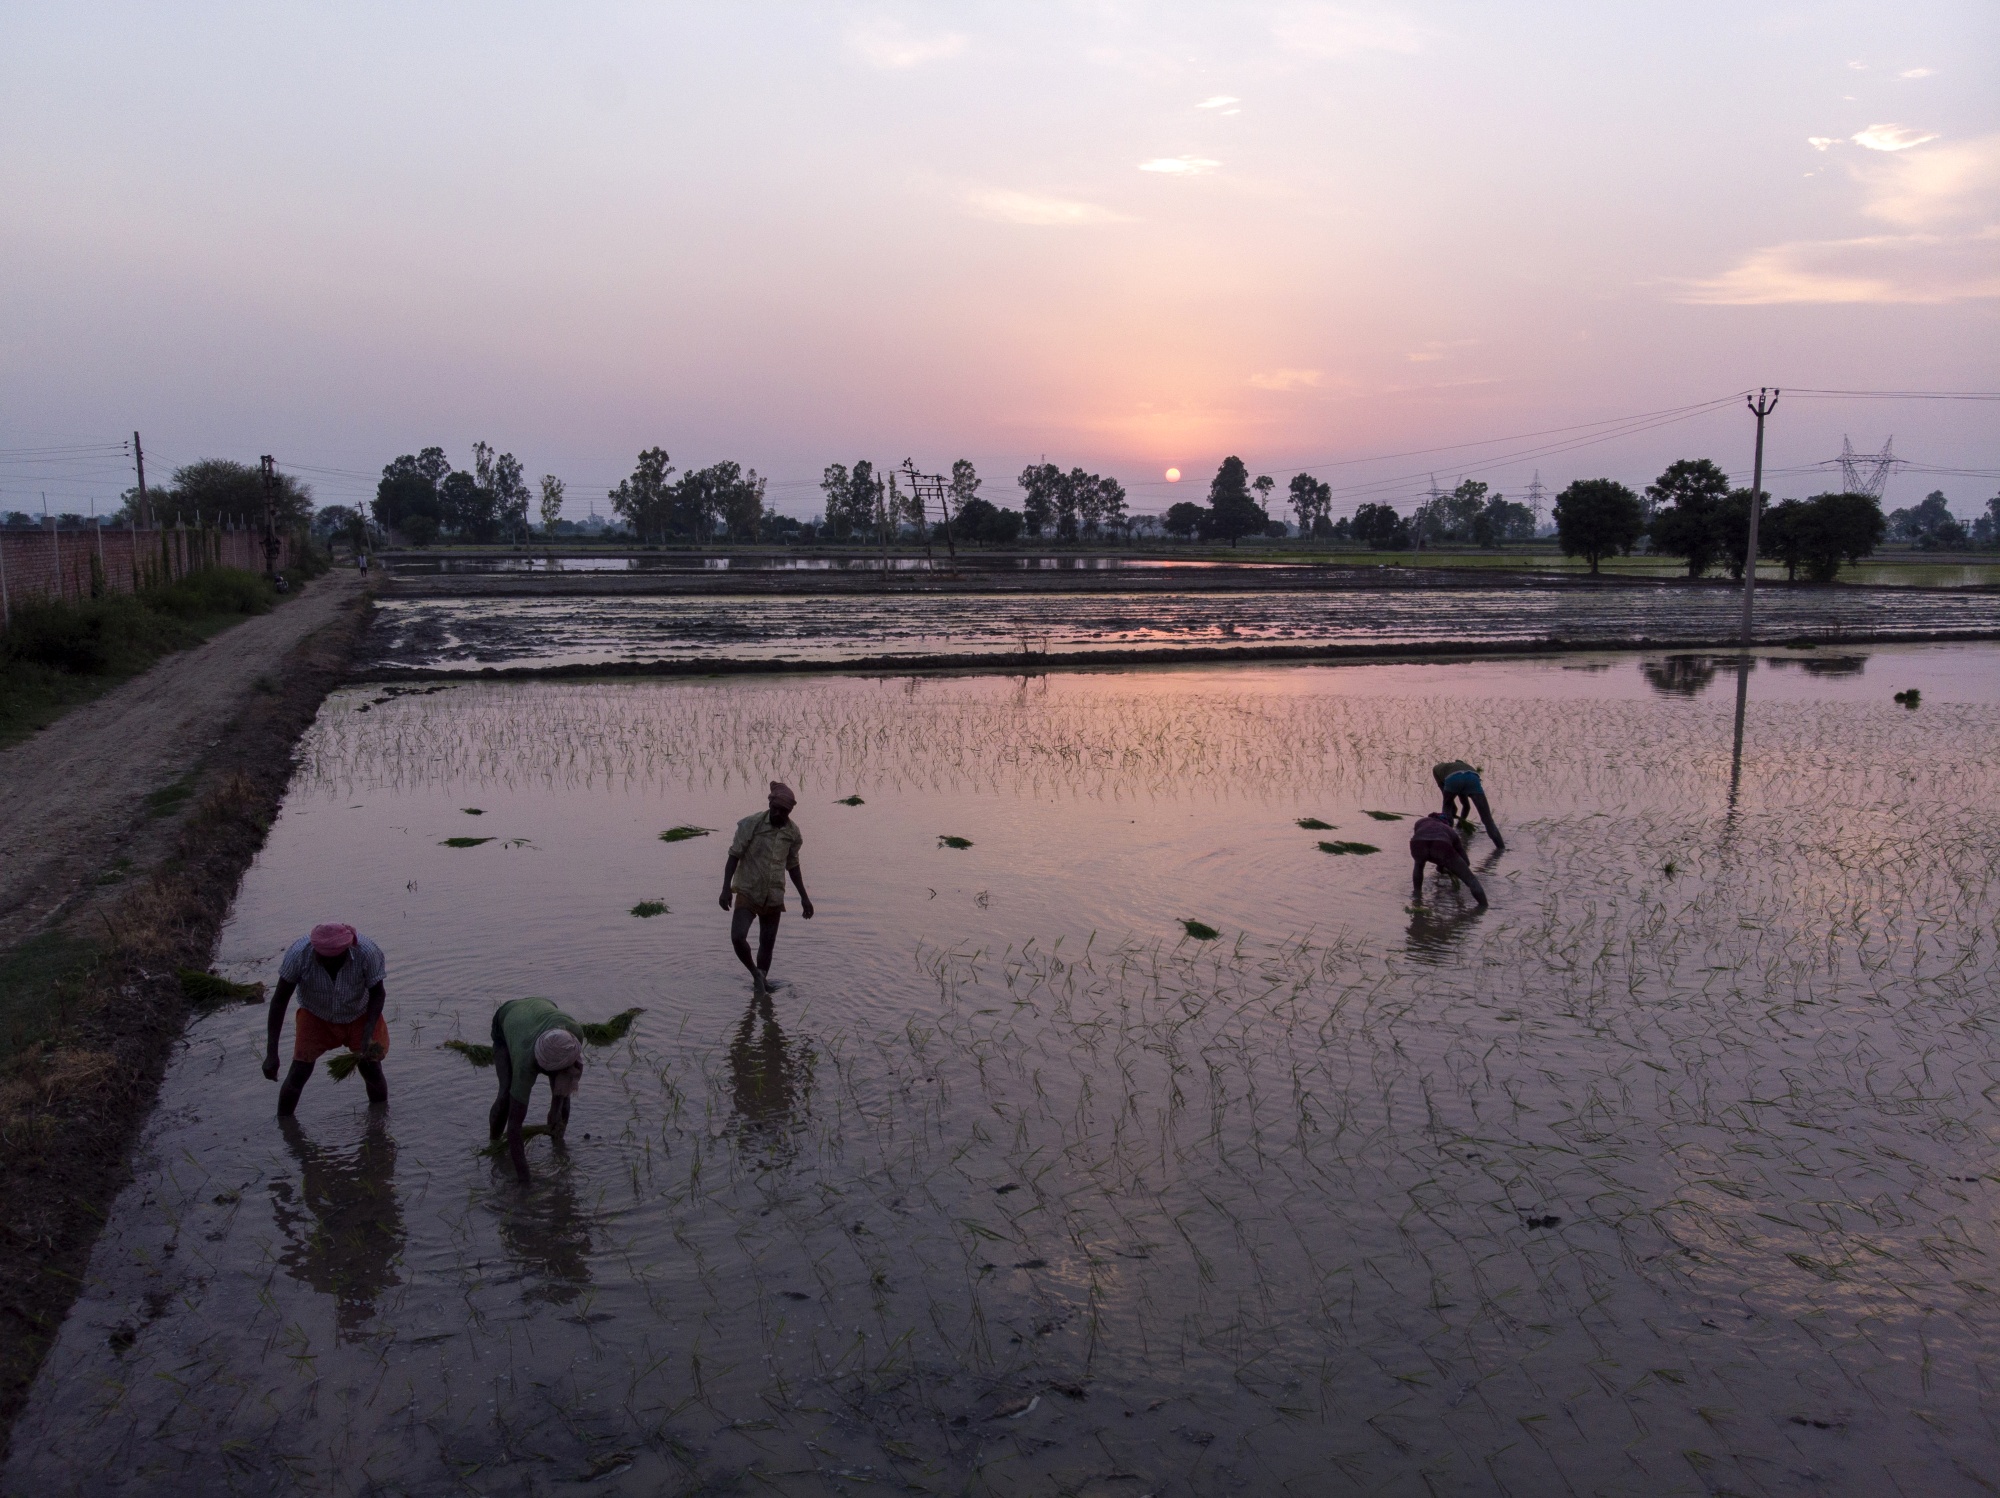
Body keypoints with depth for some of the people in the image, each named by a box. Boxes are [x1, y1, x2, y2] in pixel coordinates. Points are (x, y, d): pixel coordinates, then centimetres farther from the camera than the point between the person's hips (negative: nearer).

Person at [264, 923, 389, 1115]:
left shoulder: (367, 953, -34)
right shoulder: (299, 954, -33)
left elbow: (378, 993, -17)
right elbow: (279, 1000, -22)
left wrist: (368, 1034, -30)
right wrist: (271, 1053, -24)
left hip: (359, 1015, 0)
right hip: (316, 1016, 0)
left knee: (371, 1068, -3)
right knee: (299, 1071, -11)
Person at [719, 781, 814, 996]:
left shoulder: (793, 832, -2)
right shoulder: (752, 824, -14)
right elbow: (734, 856, -9)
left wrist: (804, 896, 12)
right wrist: (726, 887, -17)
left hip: (774, 897, 3)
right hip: (747, 892, -3)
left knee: (767, 944, 9)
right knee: (738, 937, -19)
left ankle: (761, 985, 28)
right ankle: (756, 974, 6)